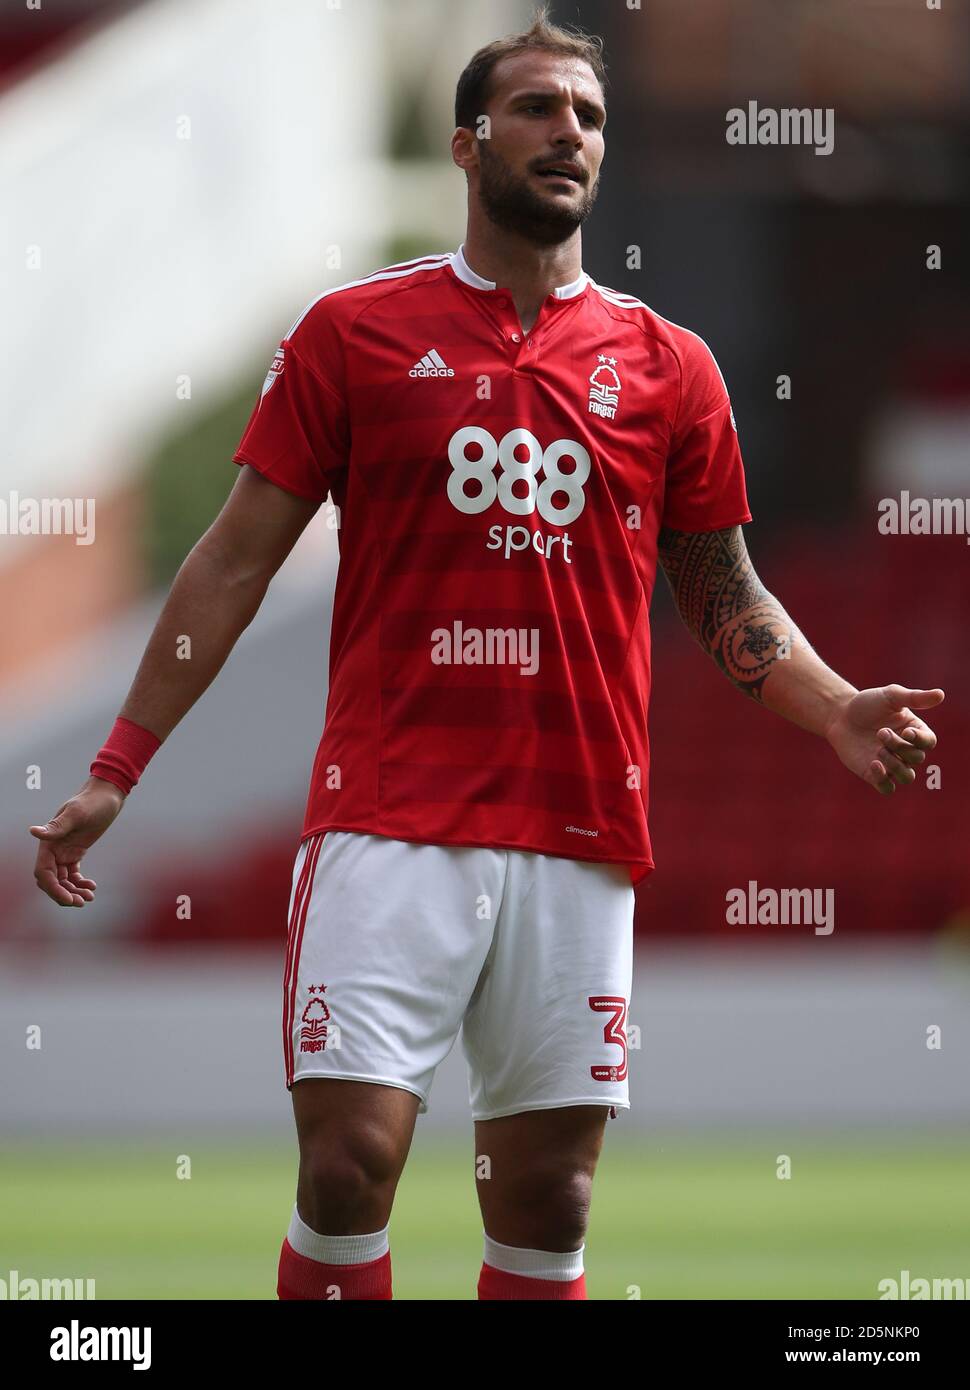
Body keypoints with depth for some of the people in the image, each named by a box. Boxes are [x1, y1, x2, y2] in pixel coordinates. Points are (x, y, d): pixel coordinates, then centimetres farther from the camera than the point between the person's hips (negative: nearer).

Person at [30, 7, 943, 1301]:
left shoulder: (668, 366, 9)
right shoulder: (355, 331, 4)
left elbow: (726, 595, 15)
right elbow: (237, 561, 6)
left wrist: (837, 711, -5)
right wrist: (115, 772, 2)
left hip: (579, 840, 2)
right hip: (388, 823, -2)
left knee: (548, 1201, 4)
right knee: (348, 1162, -12)